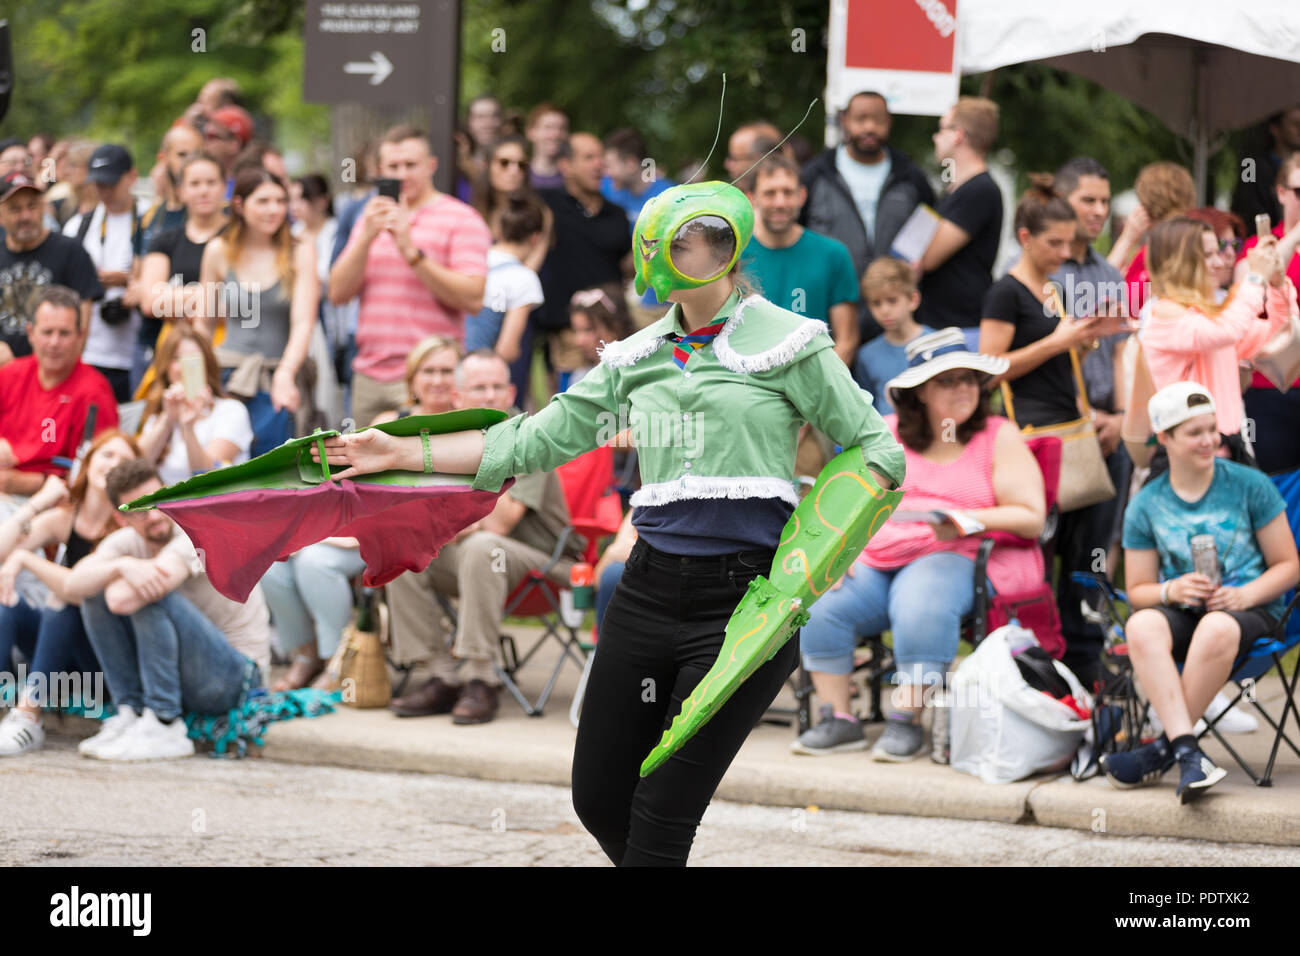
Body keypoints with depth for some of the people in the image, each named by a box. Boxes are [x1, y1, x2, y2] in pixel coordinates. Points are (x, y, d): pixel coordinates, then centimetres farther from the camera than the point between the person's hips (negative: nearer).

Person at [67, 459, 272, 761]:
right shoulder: (127, 541, 0)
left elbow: (123, 600, -33)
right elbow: (74, 585, -18)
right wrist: (121, 566, -36)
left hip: (237, 676, -7)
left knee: (152, 595, -28)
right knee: (95, 595, -4)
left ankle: (164, 729, -24)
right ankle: (131, 713, -8)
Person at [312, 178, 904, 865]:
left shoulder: (785, 342, -1)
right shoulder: (637, 358, 14)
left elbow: (873, 448, 1)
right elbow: (537, 440, 16)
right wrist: (403, 453, 11)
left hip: (744, 600, -6)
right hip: (649, 593, 6)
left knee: (661, 822, -8)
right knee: (600, 800, 6)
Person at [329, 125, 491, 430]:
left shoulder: (461, 219, 1)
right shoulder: (373, 218, 19)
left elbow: (473, 299, -12)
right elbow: (338, 293, 10)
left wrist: (411, 252, -15)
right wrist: (366, 239, -5)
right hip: (368, 378, 5)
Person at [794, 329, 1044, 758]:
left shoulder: (1000, 438, 7)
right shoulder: (886, 433, 17)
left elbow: (1030, 519, -1)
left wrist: (966, 521, -17)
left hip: (952, 558, -4)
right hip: (873, 560, 4)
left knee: (919, 608, -38)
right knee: (817, 607, -23)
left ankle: (907, 720, -27)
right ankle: (838, 720, -14)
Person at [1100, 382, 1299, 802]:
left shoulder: (1249, 485, 3)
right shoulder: (1146, 506, 8)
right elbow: (1138, 590, 10)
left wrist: (1245, 595, -14)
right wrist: (1171, 591, -13)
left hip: (1250, 609, -2)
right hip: (1181, 611, 2)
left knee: (1218, 629, -40)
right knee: (1142, 627, -35)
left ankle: (1163, 750, -27)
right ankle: (1188, 753, -43)